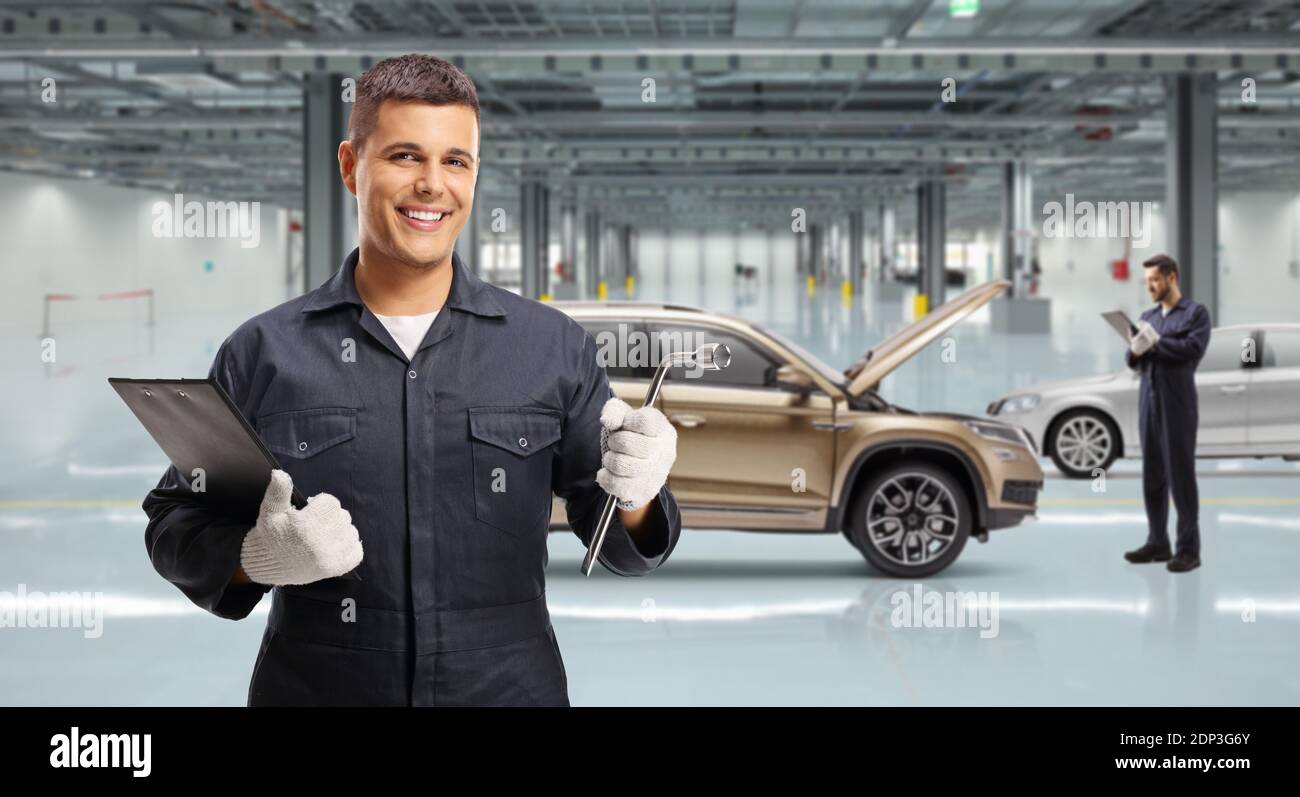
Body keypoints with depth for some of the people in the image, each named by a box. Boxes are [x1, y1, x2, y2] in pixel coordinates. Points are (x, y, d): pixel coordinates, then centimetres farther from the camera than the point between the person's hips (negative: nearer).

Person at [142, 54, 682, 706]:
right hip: (314, 688, 0)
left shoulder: (556, 347, 1)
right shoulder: (263, 353, -2)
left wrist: (634, 496, -17)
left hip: (510, 686, 1)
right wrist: (258, 556, -18)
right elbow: (174, 526, 1)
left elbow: (619, 543, 4)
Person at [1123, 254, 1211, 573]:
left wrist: (1156, 343, -11)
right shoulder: (1148, 317, 19)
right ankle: (1157, 542, 14)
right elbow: (1133, 360, 14)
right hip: (1149, 401, 6)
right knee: (1153, 475, 7)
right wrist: (1136, 350, -9)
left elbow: (1194, 348, -15)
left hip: (1177, 403, -6)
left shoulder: (1195, 313, 0)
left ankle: (1189, 548, -3)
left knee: (1181, 475, -6)